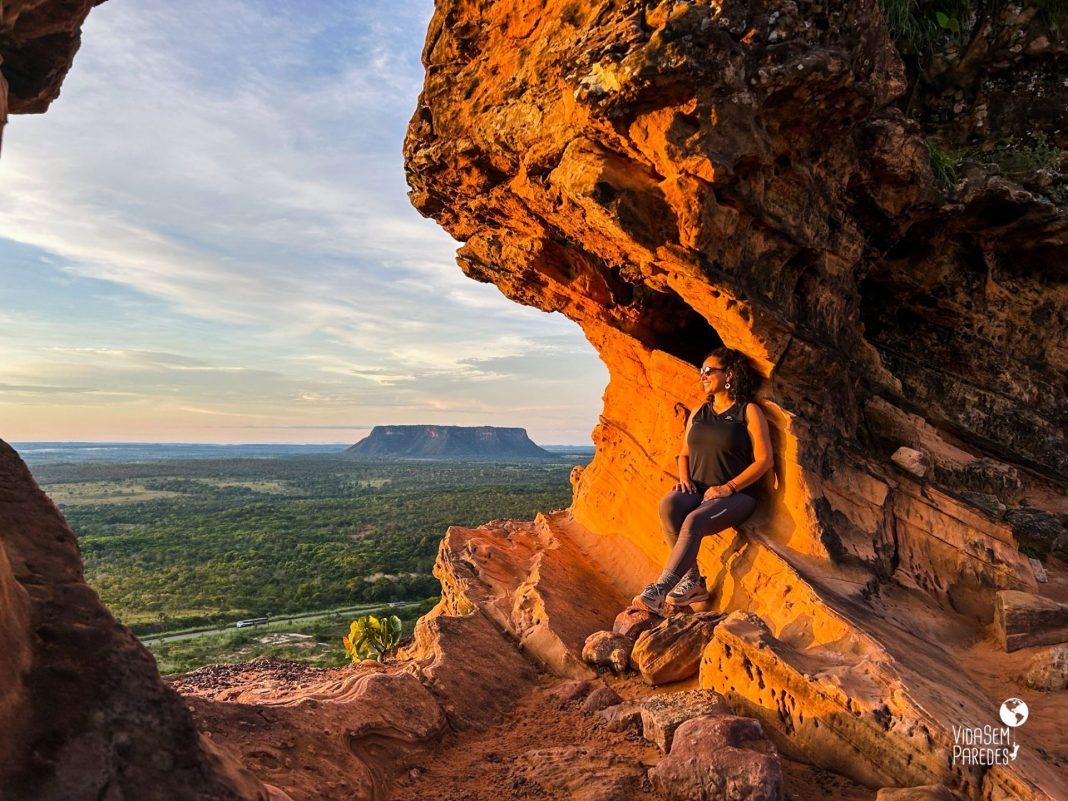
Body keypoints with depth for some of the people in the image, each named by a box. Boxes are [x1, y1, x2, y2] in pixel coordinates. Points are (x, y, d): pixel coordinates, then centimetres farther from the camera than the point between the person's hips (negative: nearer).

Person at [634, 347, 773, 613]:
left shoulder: (749, 412, 1)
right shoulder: (698, 414, 18)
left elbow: (764, 460, -6)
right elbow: (684, 454, 22)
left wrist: (729, 487, -15)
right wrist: (684, 479, -1)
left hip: (737, 495, -4)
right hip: (697, 491, 5)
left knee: (694, 521, -36)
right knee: (668, 505, -31)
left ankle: (660, 589, -37)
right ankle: (692, 581, -23)